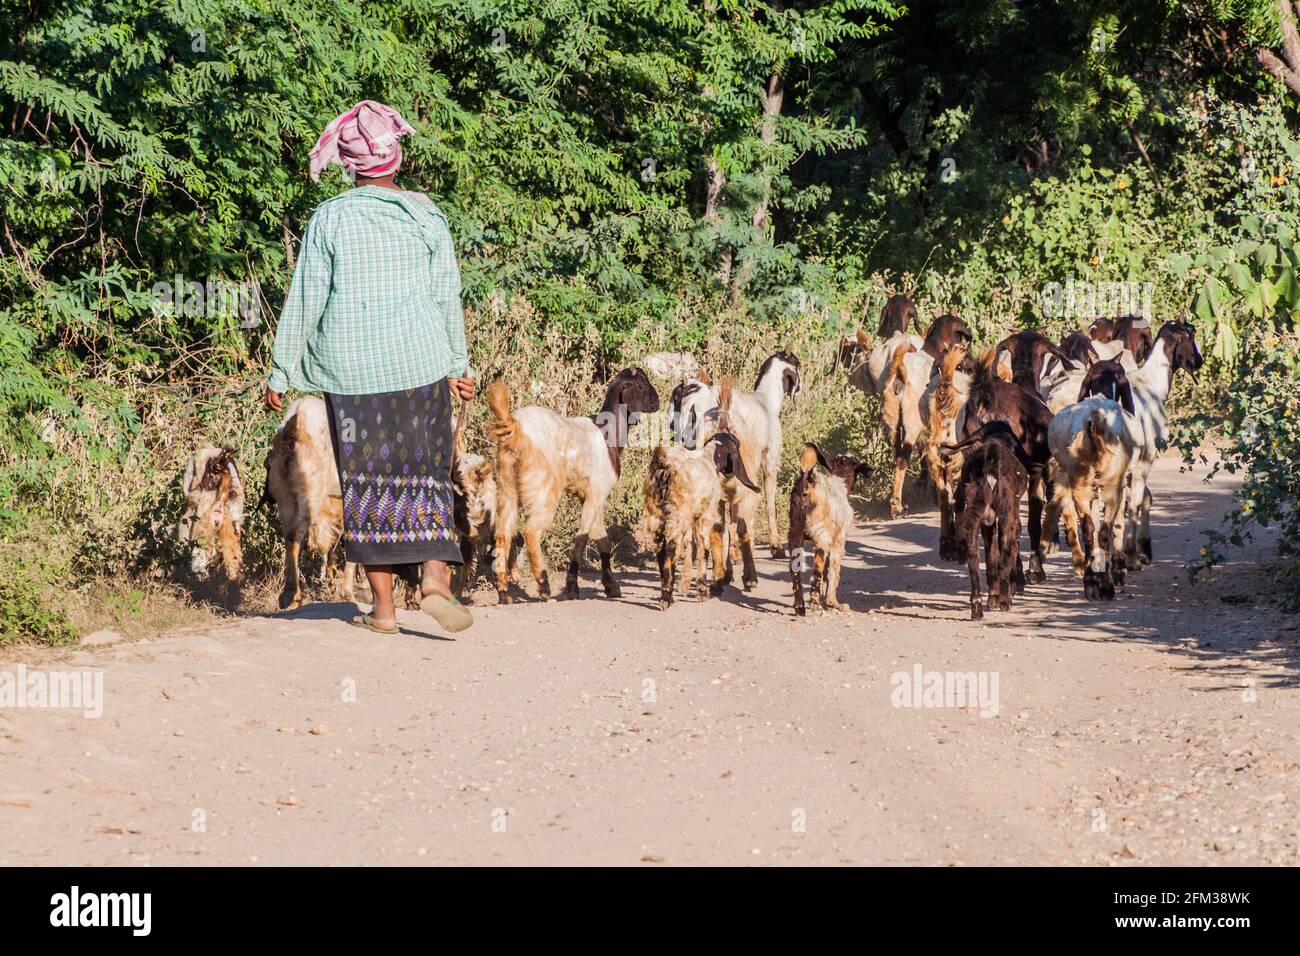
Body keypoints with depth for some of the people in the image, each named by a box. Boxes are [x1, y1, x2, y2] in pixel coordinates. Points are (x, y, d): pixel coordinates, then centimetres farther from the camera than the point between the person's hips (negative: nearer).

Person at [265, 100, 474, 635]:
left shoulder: (330, 218, -2)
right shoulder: (426, 215, 2)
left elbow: (305, 300, -2)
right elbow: (447, 296, 5)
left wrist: (281, 371, 5)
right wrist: (459, 364, 15)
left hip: (351, 367, -1)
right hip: (419, 360, 1)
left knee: (367, 479, 5)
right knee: (424, 472, 8)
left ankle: (383, 608, 7)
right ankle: (435, 576, -11)